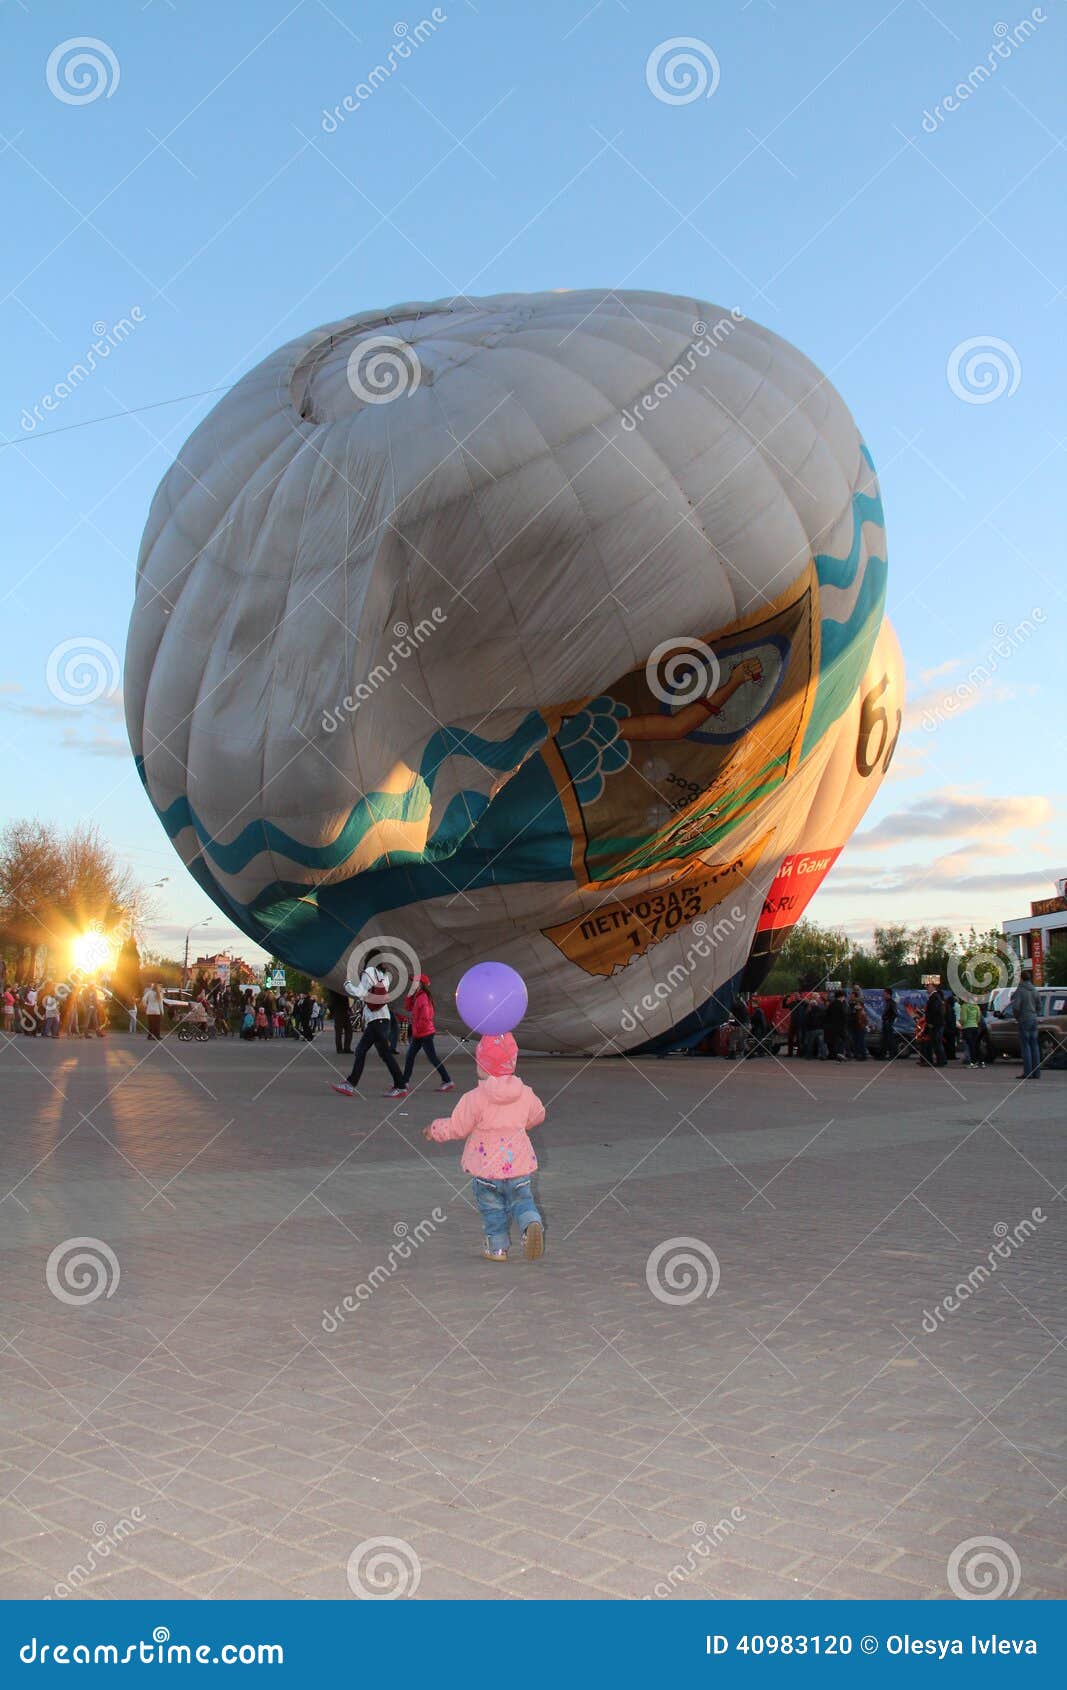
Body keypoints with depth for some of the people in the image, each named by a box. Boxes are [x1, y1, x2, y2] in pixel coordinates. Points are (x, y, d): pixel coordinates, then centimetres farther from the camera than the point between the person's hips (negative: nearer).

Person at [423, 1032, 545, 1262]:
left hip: (486, 1167, -3)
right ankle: (532, 1222, -13)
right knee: (521, 1199, 14)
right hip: (519, 1165, 3)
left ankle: (498, 1247, 16)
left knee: (492, 1208, 13)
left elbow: (457, 1127, -8)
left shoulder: (474, 1099, -15)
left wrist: (435, 1130, 11)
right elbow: (537, 1115, 15)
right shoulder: (525, 1094, -2)